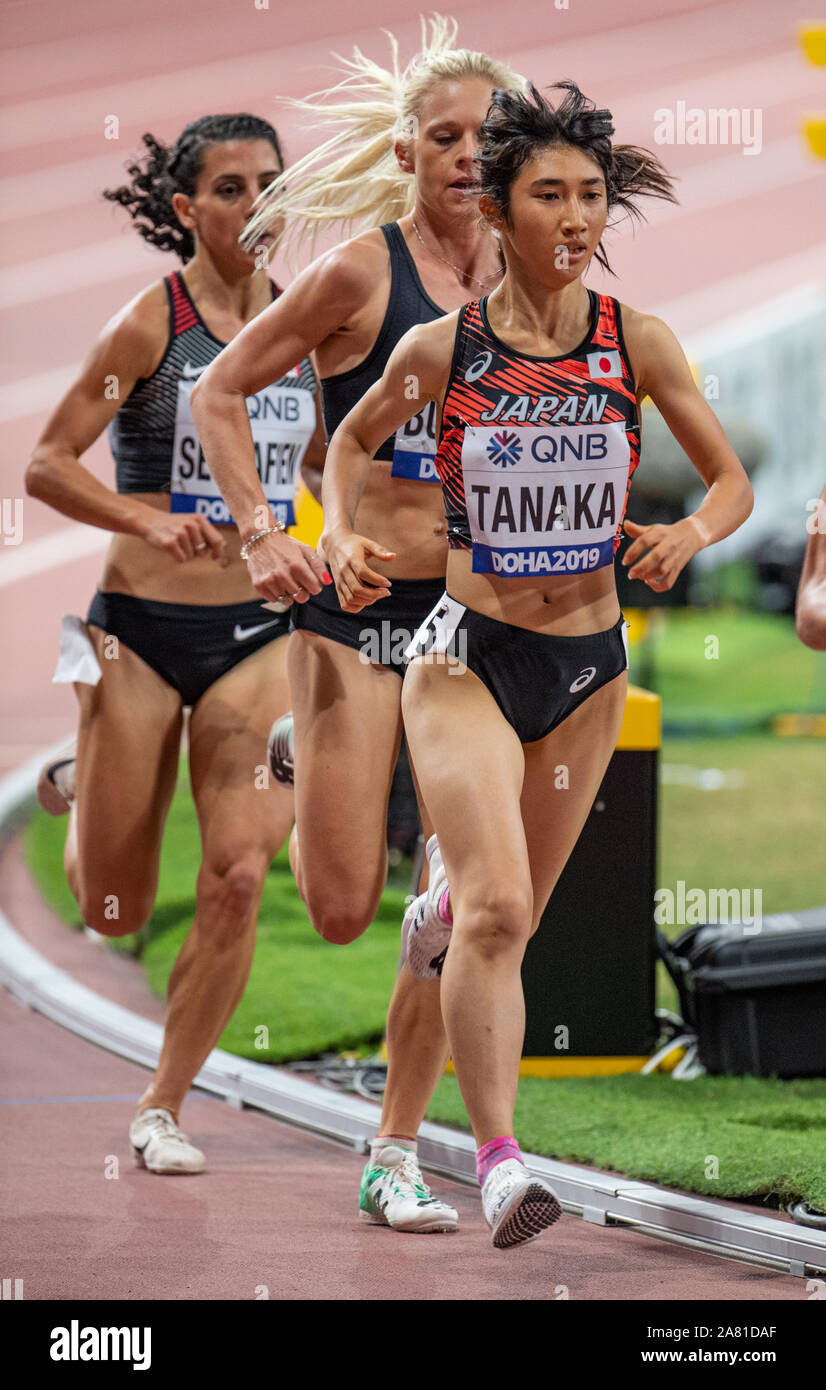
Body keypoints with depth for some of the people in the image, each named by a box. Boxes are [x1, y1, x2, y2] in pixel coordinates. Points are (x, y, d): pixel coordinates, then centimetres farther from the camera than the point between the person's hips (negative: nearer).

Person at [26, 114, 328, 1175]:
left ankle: (162, 1108, 3)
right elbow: (46, 464, -9)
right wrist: (152, 523, -23)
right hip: (144, 627, -3)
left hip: (258, 634, 3)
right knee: (114, 911, 6)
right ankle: (83, 788, 43)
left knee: (239, 877, -12)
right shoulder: (152, 321, -8)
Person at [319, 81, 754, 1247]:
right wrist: (342, 539, -5)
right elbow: (353, 441, 12)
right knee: (498, 910, -21)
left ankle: (447, 892, 54)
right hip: (468, 656, -3)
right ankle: (500, 1158, -21)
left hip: (589, 665, 3)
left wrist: (692, 533, -17)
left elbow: (735, 482, 4)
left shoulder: (638, 344, -4)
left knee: (512, 917, 17)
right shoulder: (442, 348, -6)